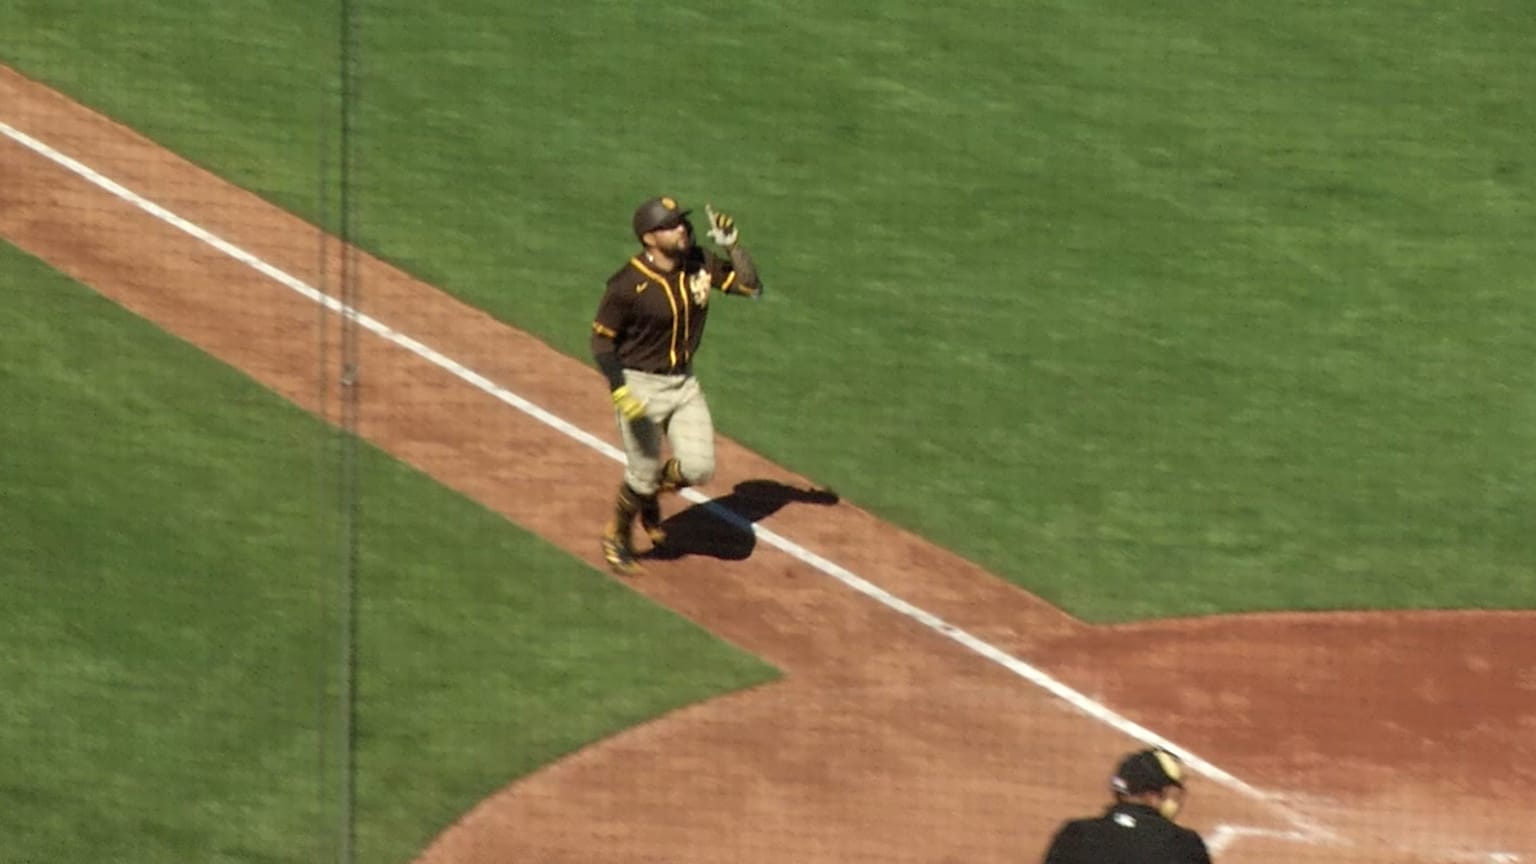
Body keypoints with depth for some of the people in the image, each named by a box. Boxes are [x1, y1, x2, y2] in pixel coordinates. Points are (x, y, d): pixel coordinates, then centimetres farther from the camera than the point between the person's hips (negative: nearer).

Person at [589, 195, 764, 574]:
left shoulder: (700, 263, -5)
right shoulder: (629, 284, -21)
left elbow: (751, 286, -4)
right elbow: (602, 339, -13)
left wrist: (732, 245, -16)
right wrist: (620, 392, -23)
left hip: (684, 383, 5)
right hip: (640, 385, -5)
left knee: (699, 468, -2)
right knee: (644, 473, 0)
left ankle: (648, 498, 30)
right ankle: (615, 538, 29)